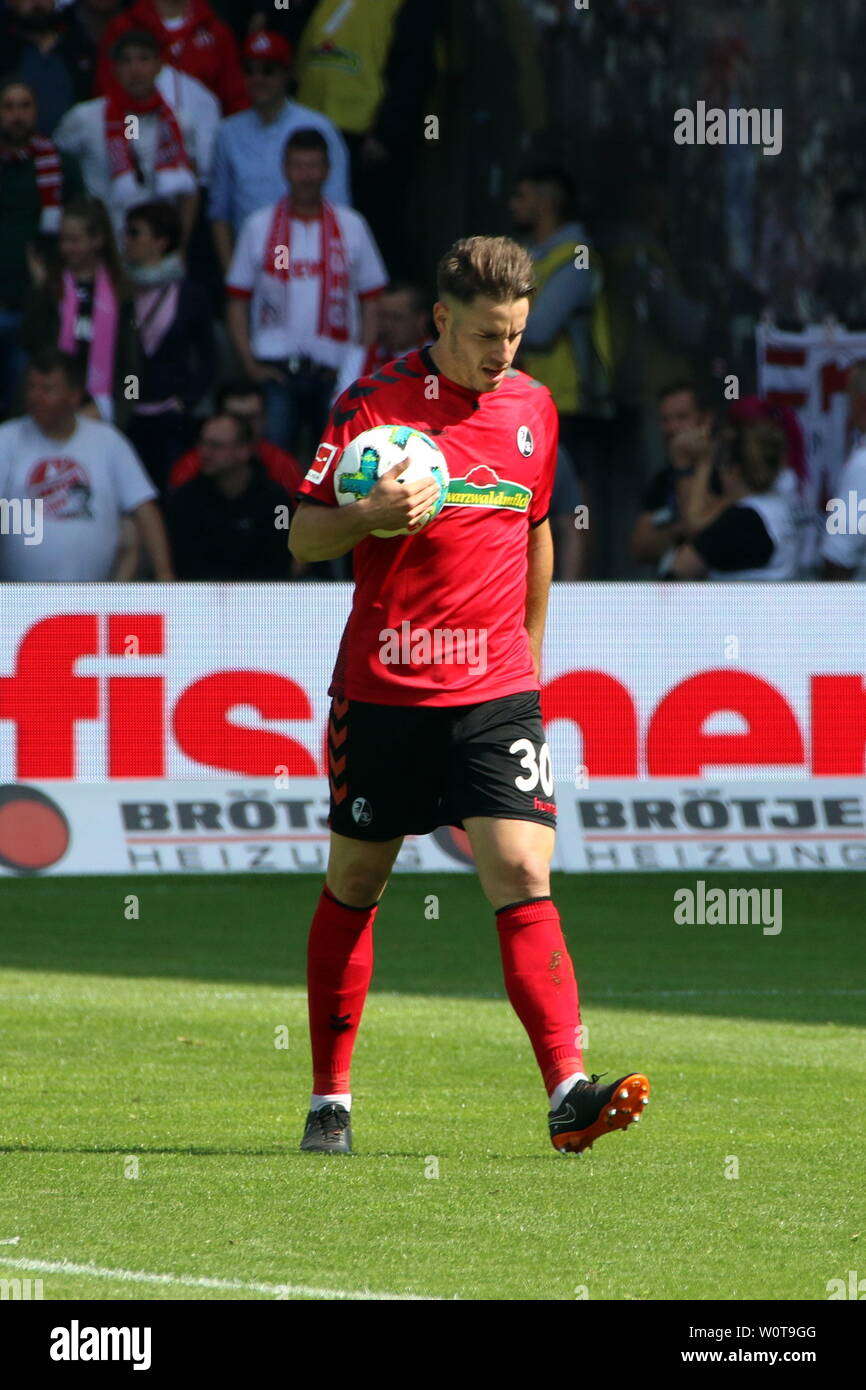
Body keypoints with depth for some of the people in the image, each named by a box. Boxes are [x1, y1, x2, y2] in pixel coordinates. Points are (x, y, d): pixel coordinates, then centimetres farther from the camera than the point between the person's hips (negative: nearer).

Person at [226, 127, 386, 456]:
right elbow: (237, 302, 8)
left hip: (334, 371, 1)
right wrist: (249, 363, -3)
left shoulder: (351, 227, 8)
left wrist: (363, 364, -2)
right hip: (275, 368, -1)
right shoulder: (259, 227, 7)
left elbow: (371, 302, 10)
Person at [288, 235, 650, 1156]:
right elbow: (303, 537, -4)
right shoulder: (375, 402, -5)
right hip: (382, 689, -2)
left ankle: (568, 1093, -22)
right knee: (354, 885, 9)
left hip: (495, 691, 2)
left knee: (524, 880, -12)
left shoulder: (533, 408, 8)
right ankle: (329, 1098, 22)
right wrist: (371, 516, -23)